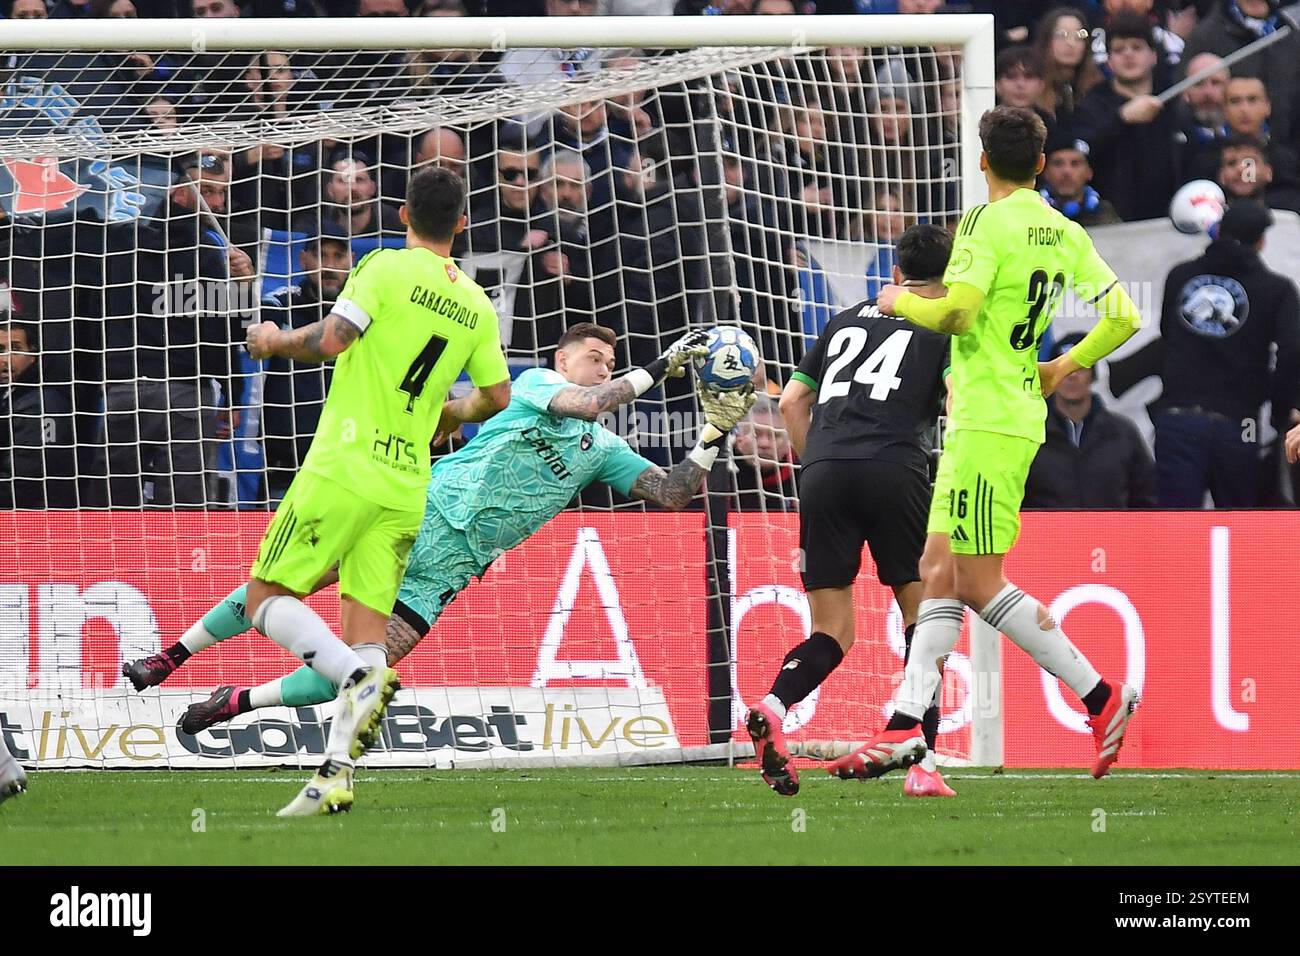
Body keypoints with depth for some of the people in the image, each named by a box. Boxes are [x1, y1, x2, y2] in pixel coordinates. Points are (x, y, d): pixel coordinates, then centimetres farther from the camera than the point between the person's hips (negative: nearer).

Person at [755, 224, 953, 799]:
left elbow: (792, 401, 25)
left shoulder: (847, 321, 27)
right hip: (894, 468, -4)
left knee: (832, 634, 9)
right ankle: (920, 761, -2)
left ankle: (772, 706, -22)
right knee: (922, 610, 10)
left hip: (824, 472, 4)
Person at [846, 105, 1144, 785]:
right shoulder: (1066, 234, 10)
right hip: (1023, 416, 9)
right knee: (940, 571, 8)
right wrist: (1064, 366, 26)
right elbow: (1123, 317, 10)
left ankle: (1101, 697, -8)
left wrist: (899, 302, -2)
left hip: (986, 421, -9)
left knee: (980, 584, -6)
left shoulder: (987, 223, -12)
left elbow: (955, 314, -22)